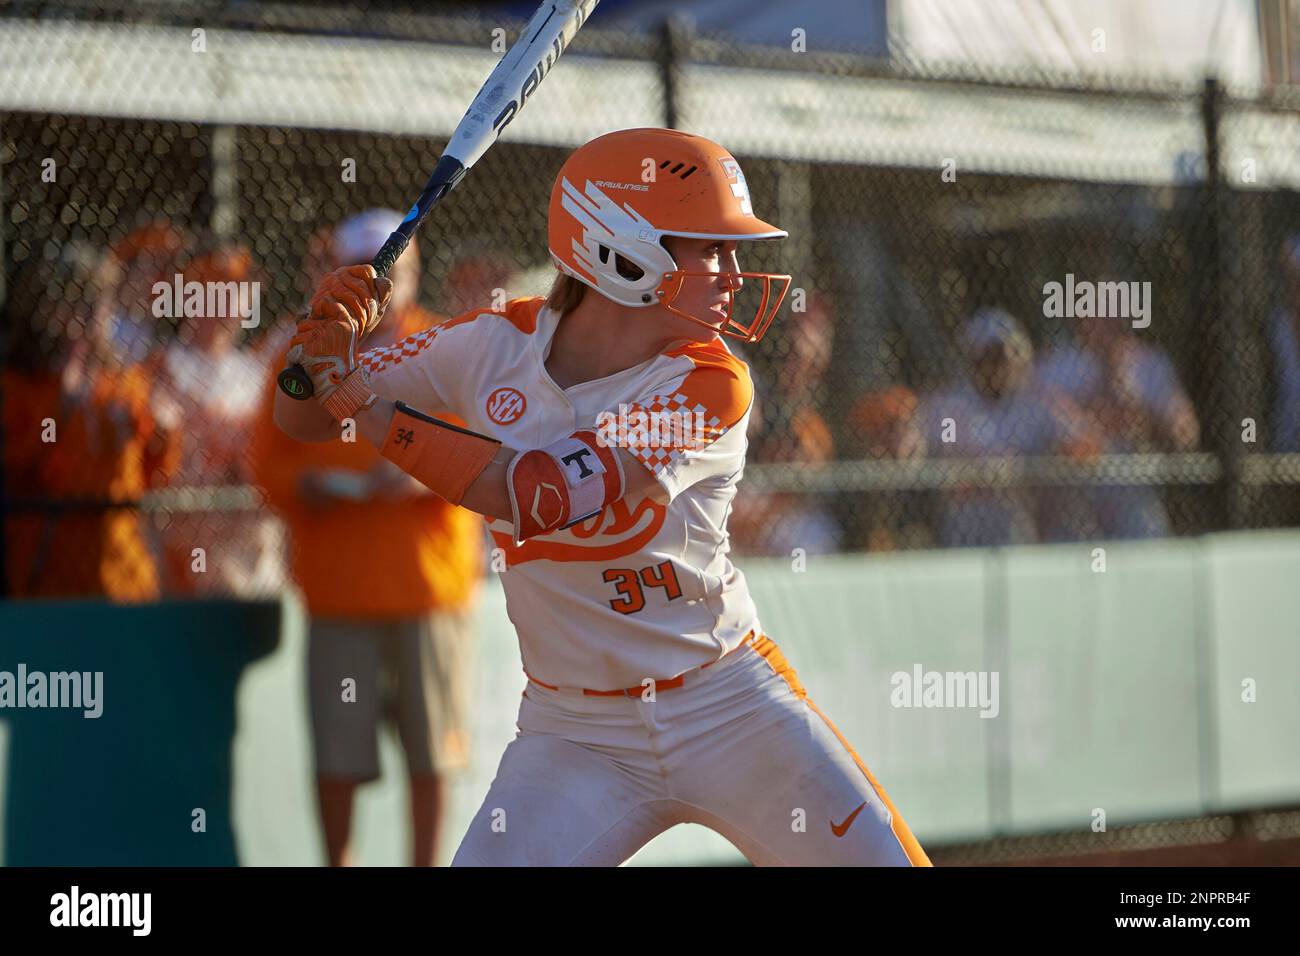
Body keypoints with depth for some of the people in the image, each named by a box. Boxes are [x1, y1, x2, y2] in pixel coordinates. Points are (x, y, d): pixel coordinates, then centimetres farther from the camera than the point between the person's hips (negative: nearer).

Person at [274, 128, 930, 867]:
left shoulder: (707, 387, -16)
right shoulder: (494, 347, -5)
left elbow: (537, 493, -27)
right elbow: (304, 420, 2)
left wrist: (367, 405, -23)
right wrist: (327, 337, -20)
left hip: (732, 710, -1)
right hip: (576, 737, 2)